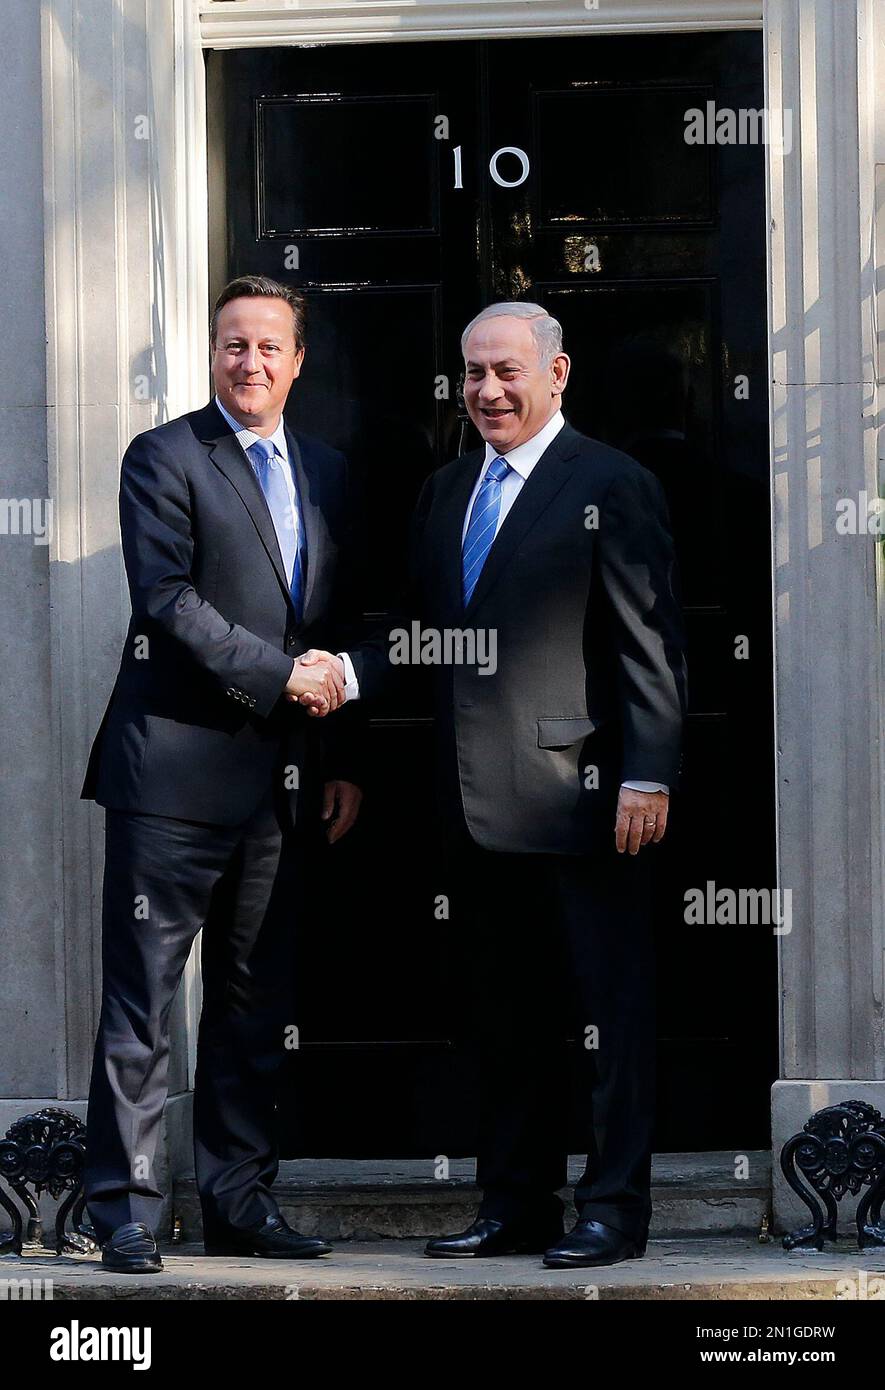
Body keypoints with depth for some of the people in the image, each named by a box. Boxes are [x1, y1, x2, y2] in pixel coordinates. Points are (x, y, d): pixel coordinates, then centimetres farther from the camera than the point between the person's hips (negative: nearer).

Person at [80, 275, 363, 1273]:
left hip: (281, 779, 6)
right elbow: (167, 602, -12)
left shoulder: (327, 475, 17)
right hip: (176, 769, -6)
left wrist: (344, 764, 14)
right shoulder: (164, 459, -1)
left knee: (255, 1005, 9)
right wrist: (280, 675, -14)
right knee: (141, 1003, -4)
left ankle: (239, 1204, 15)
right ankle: (126, 1211, 0)